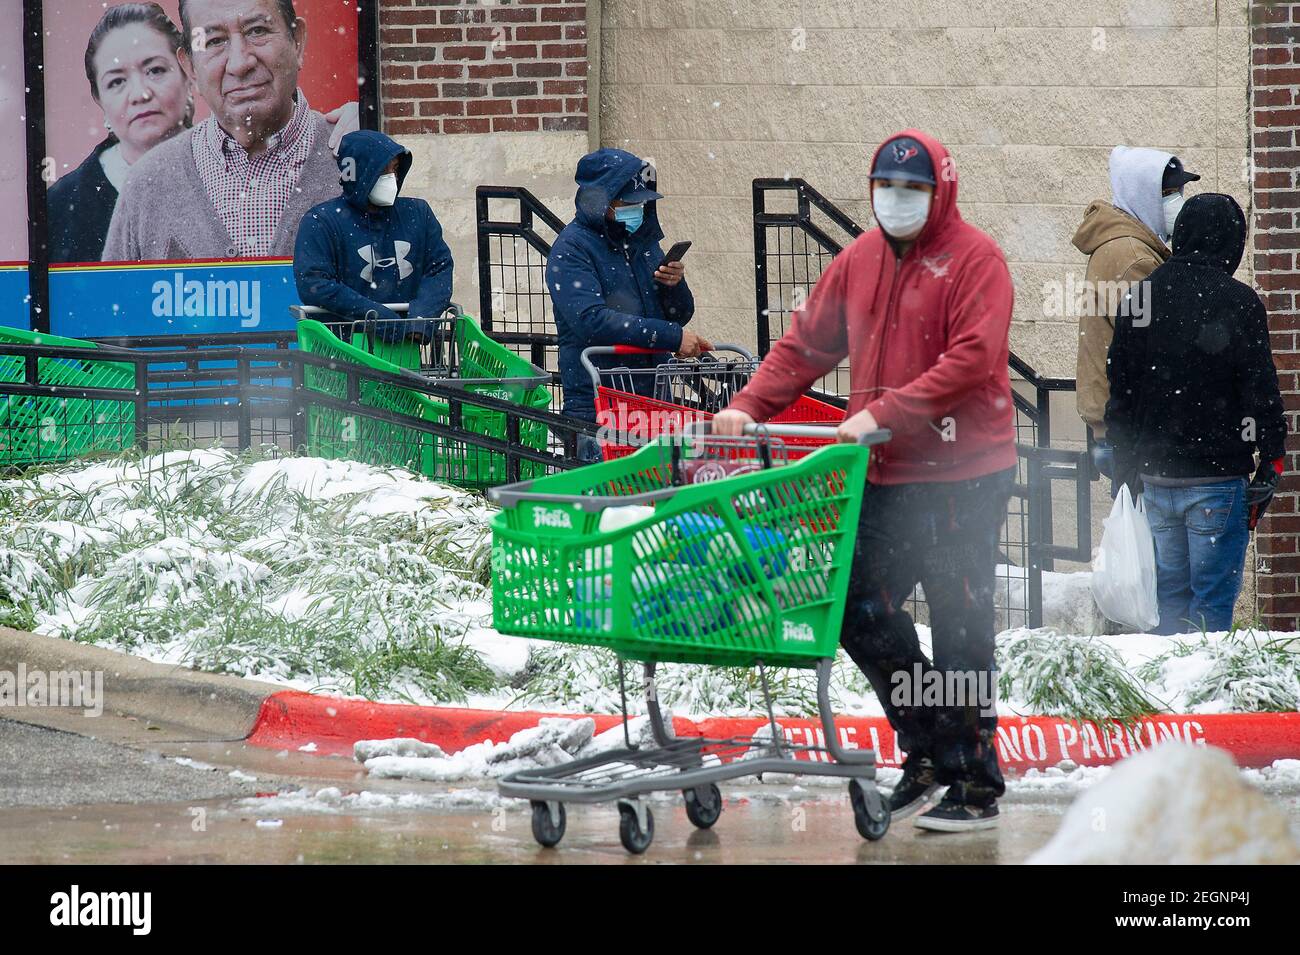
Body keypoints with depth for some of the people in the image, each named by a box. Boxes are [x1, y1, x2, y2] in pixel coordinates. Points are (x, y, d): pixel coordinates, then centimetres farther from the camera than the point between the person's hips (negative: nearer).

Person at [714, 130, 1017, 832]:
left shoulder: (974, 259, -8)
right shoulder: (860, 260, 12)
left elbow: (972, 359, -19)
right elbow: (806, 344, 14)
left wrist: (885, 412, -25)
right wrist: (749, 406, 0)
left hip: (961, 477, -7)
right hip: (882, 477, 7)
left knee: (960, 630, -2)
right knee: (860, 612, 8)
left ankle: (975, 787, 6)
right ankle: (927, 752, 23)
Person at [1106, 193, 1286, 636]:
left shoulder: (1139, 298, 7)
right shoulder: (1237, 301, -9)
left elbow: (1119, 393, 11)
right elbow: (1260, 390, -8)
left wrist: (1125, 466, 18)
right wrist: (1271, 463, 0)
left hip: (1155, 477, 5)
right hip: (1217, 475, -5)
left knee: (1169, 595, 14)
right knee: (1213, 601, -2)